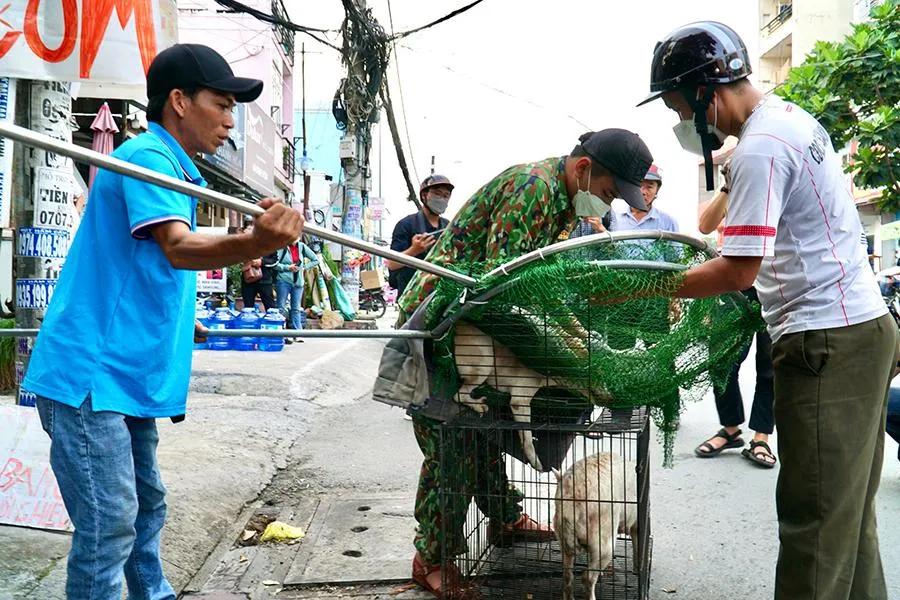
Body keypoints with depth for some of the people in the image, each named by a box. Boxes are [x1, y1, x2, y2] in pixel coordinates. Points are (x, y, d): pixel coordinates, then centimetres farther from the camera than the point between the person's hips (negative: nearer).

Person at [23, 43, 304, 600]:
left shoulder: (174, 169, 18)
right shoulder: (147, 155, -14)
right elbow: (178, 249, -33)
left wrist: (182, 322, 43)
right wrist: (255, 243, -51)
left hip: (129, 373, 10)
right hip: (90, 372, -10)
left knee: (146, 509, 21)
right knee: (109, 525, -9)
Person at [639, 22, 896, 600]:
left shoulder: (760, 147, -17)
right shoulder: (792, 116, 16)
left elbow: (739, 271, -20)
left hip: (827, 343, -10)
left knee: (815, 514, -4)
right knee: (849, 509, 16)